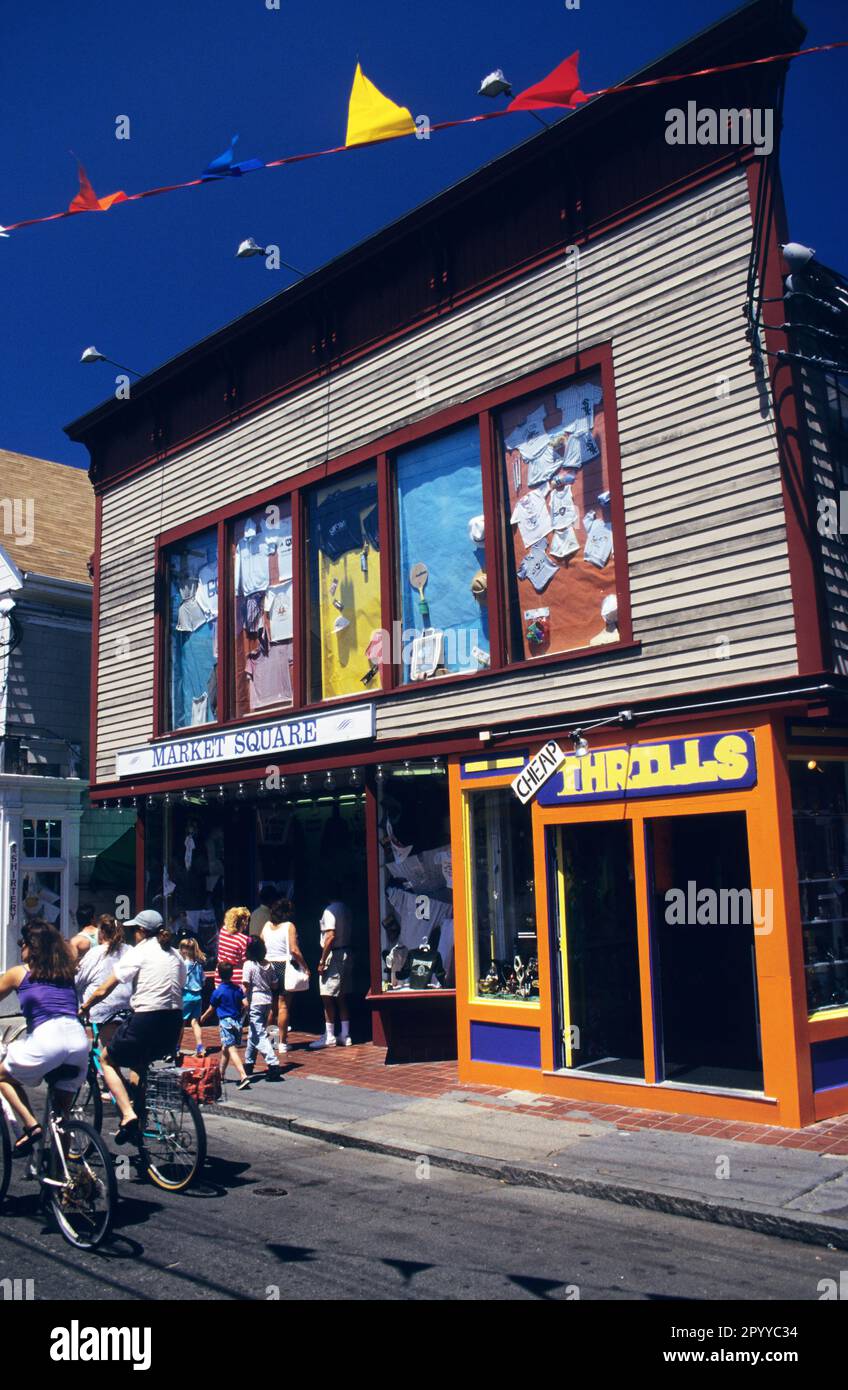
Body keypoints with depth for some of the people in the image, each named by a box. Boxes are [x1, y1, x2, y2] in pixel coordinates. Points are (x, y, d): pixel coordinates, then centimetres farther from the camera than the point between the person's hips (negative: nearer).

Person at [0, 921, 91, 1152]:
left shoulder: (19, 973, 13)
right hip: (79, 1038, 5)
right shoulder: (67, 971, 22)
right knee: (62, 1113, 18)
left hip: (47, 1037, -5)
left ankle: (31, 1125, 5)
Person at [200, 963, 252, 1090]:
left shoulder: (218, 992, -8)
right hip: (237, 1022, 6)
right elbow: (245, 1004, -1)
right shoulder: (238, 989, 3)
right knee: (225, 1048, 23)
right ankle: (221, 1074, 37)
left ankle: (243, 1076, -26)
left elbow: (211, 1009, 3)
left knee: (232, 1050, -12)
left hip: (225, 1022, -6)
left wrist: (203, 1017, 22)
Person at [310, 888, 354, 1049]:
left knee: (327, 997, -3)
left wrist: (322, 961, -17)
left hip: (333, 955, -9)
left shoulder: (329, 911, -14)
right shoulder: (346, 908, 11)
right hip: (346, 954, 9)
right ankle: (345, 1035, 15)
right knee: (342, 998, 13)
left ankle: (329, 1037, -1)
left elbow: (330, 936, -21)